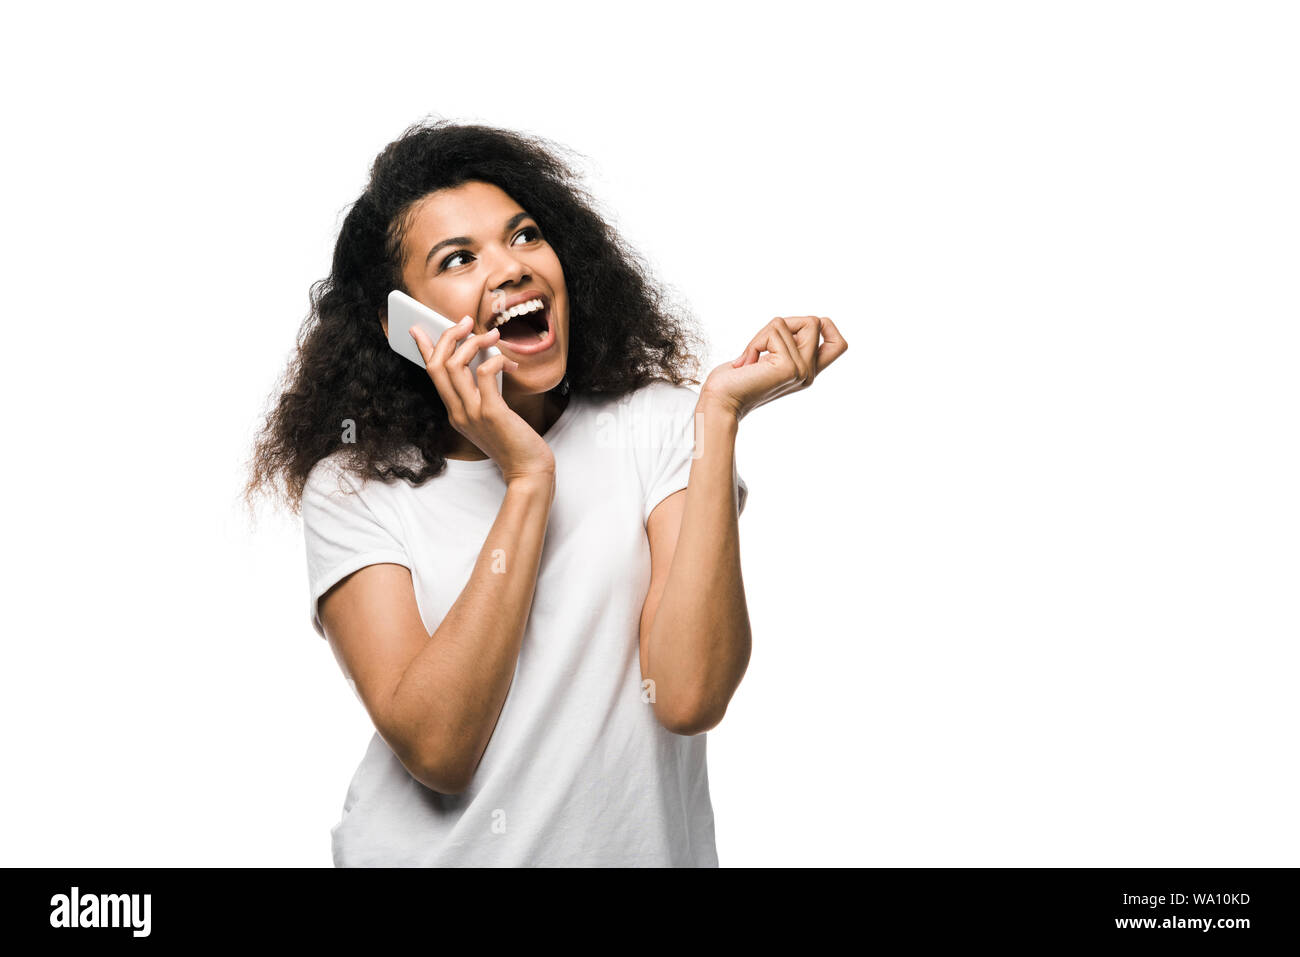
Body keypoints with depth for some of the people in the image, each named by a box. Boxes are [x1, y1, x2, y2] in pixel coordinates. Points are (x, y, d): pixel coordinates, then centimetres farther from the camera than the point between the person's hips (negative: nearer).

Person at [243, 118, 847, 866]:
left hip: (638, 846, 1)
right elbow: (436, 749, -19)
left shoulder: (659, 428, -8)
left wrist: (720, 416, -22)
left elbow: (689, 698, -21)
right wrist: (526, 482, -21)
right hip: (435, 850, 0)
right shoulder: (352, 487, -7)